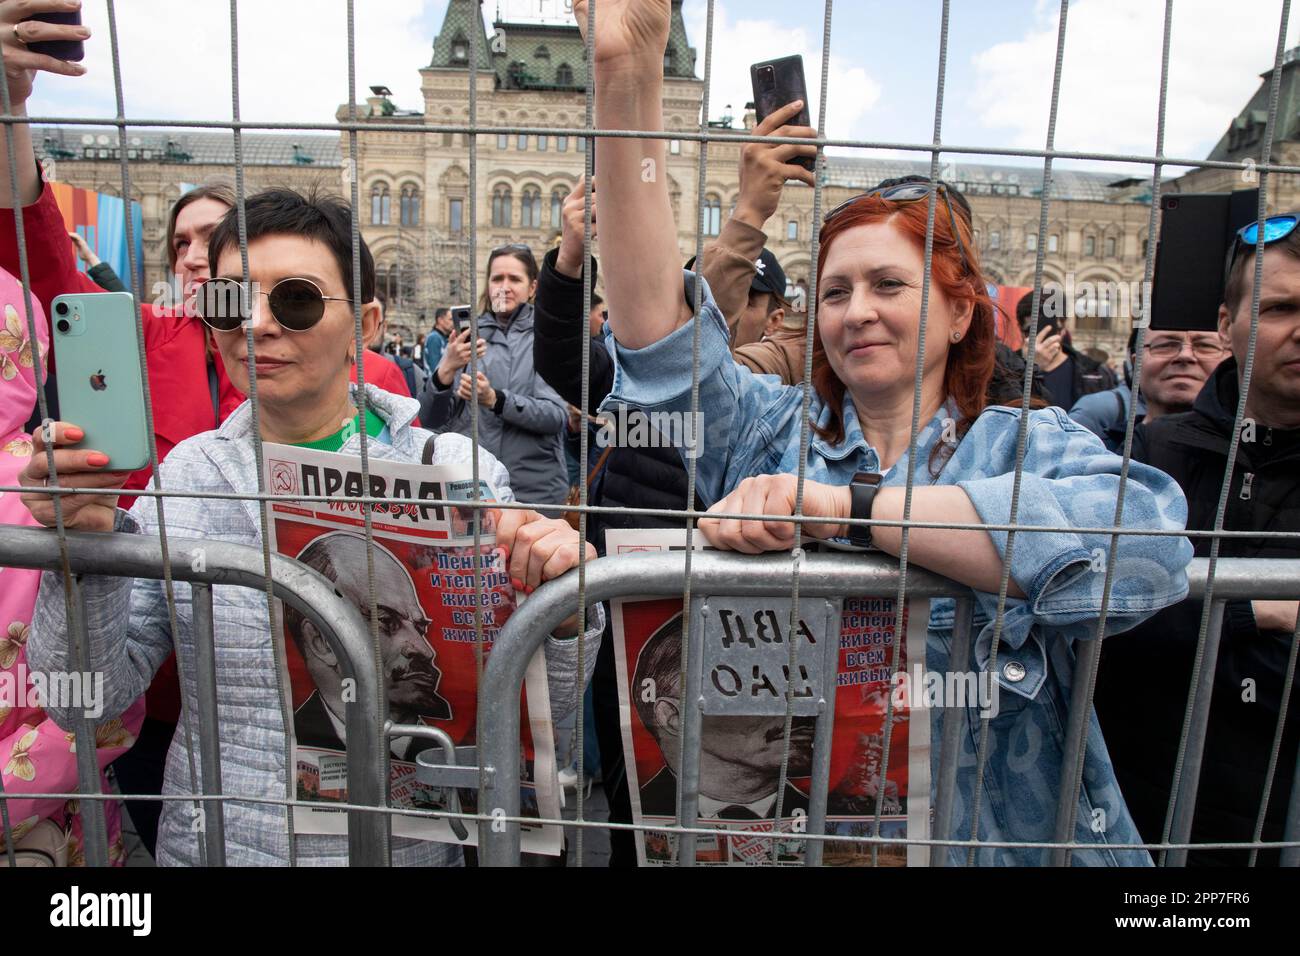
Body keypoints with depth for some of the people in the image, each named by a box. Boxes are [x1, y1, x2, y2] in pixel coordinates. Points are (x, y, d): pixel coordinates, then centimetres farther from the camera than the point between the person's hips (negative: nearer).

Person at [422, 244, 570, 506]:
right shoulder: (467, 334, 5)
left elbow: (556, 416, -11)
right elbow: (431, 419, 0)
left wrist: (495, 399, -24)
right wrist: (446, 370, -18)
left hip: (535, 489, -2)